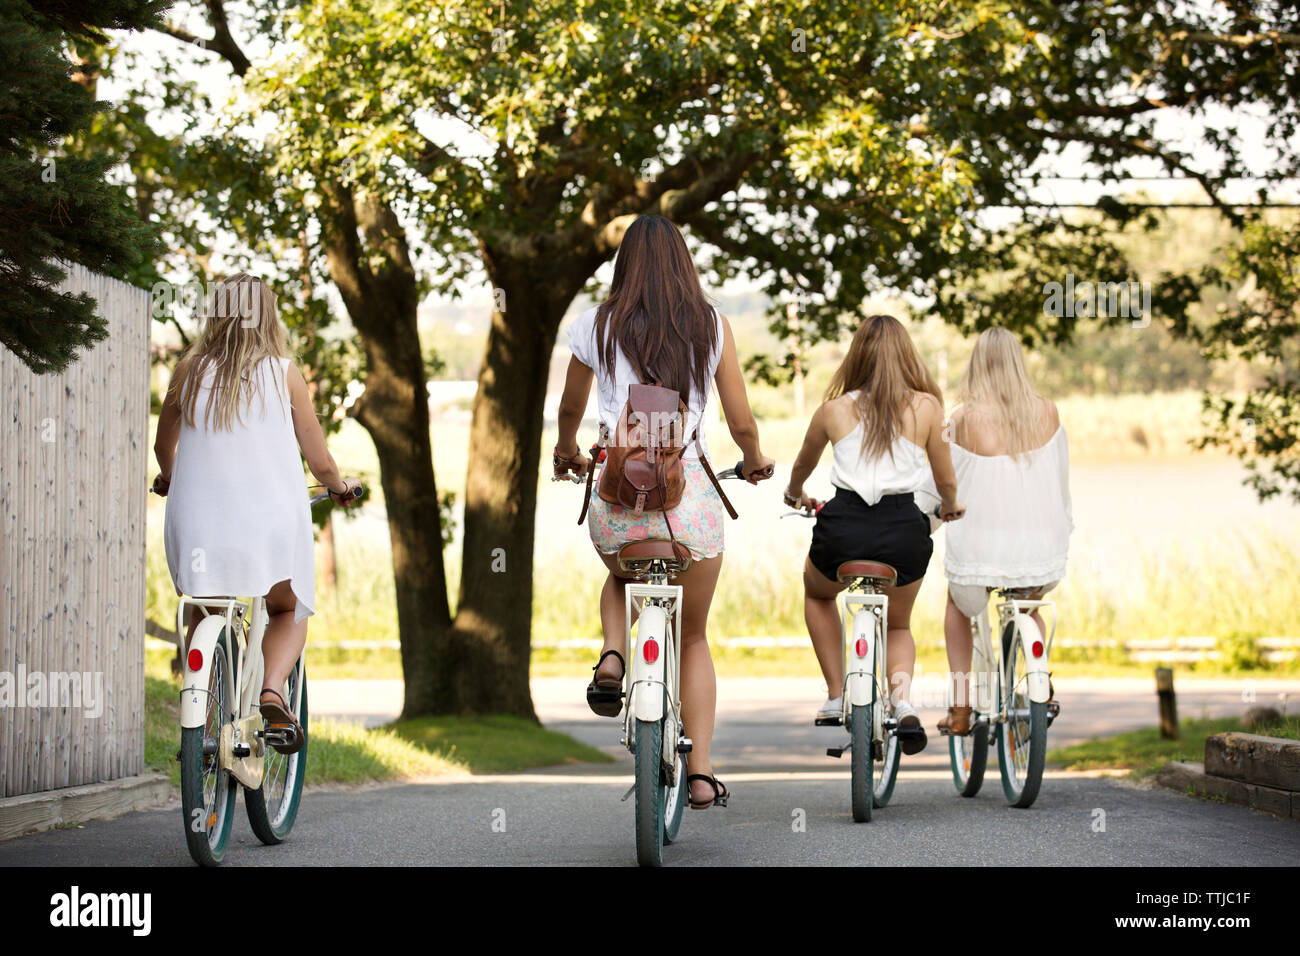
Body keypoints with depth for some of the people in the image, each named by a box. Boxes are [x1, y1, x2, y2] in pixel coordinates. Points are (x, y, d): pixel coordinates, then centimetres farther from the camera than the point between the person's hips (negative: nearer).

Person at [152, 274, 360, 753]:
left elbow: (164, 446, 20)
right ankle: (273, 690, -6)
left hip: (197, 523, 1)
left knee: (203, 618, 26)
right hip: (272, 524, -1)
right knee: (289, 614, 23)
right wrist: (340, 487, 30)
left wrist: (169, 479, 43)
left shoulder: (190, 369, 5)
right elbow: (320, 462, 7)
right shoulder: (283, 372, 1)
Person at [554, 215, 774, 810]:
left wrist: (567, 452, 42)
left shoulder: (596, 327, 4)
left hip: (616, 494, 0)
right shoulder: (711, 326, 2)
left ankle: (612, 655, 4)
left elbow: (570, 409, 21)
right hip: (689, 492, 0)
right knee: (693, 637, 19)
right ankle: (701, 773, 10)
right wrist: (754, 462, 28)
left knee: (621, 581, 35)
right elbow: (742, 424, 5)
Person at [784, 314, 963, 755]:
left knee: (817, 593, 35)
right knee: (897, 626, 26)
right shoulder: (926, 407, 3)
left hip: (843, 527, 0)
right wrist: (950, 505, 35)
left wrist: (795, 496, 49)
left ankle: (836, 695, 24)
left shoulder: (834, 409, 7)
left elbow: (803, 465, 26)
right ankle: (902, 698, -4)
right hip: (904, 530, 0)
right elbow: (946, 480, 11)